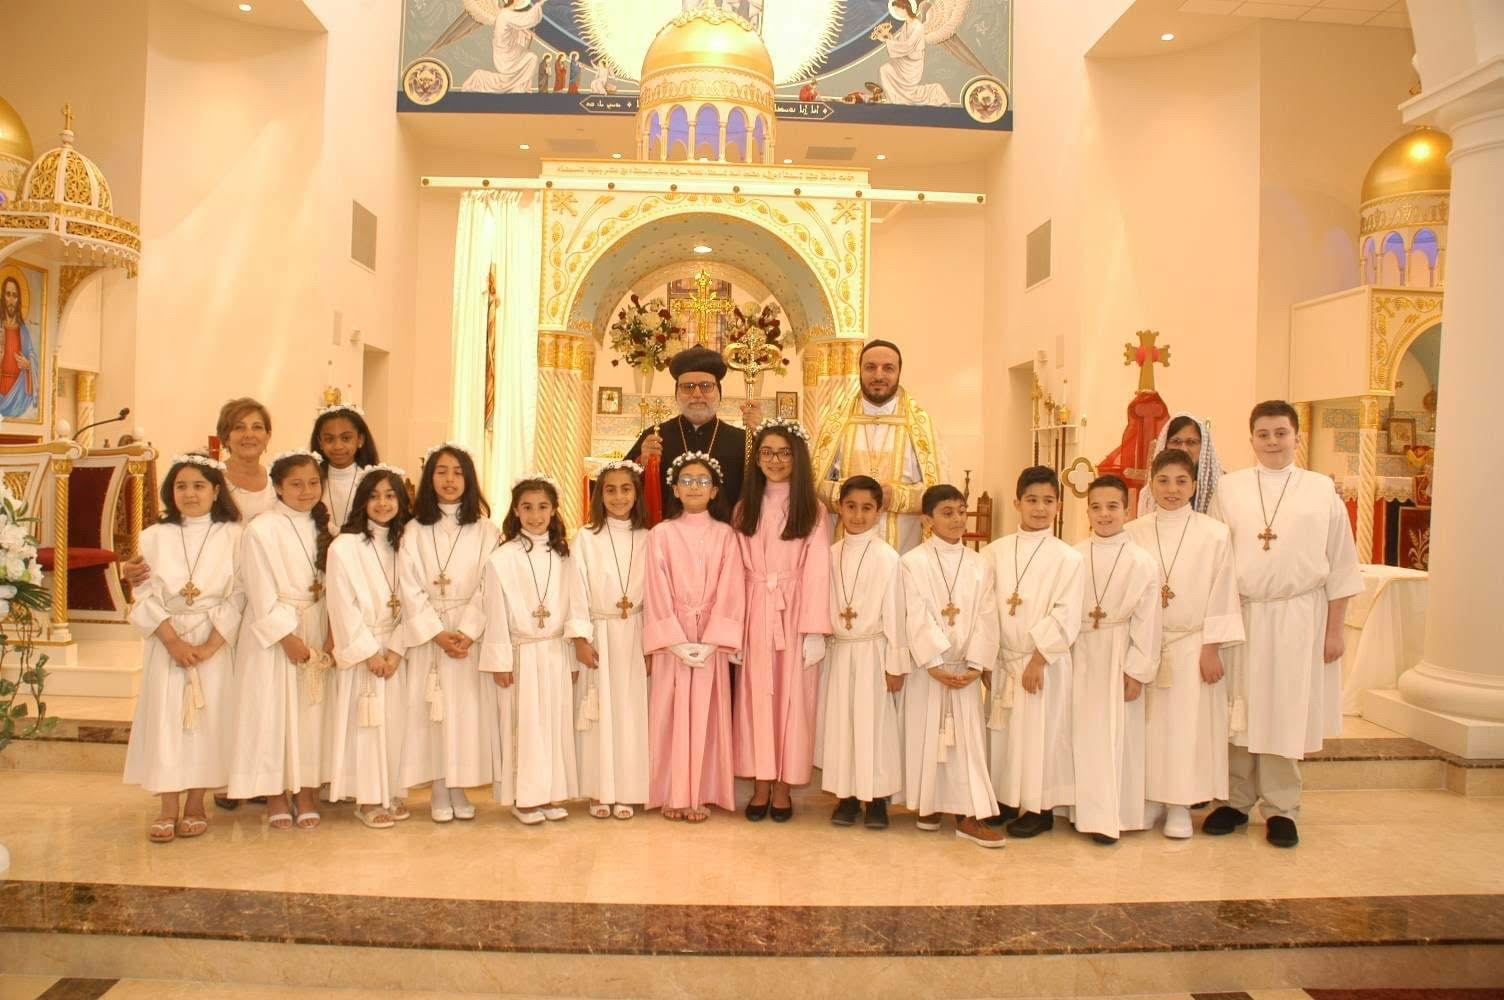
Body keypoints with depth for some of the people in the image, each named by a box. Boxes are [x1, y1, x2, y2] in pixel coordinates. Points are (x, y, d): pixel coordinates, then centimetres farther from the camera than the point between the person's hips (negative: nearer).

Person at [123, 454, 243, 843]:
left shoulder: (233, 536, 0)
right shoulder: (154, 537, 5)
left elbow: (238, 597, -5)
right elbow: (147, 597, -1)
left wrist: (210, 646, -13)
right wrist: (174, 642, -12)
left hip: (215, 643, -1)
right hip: (166, 642, 1)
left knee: (207, 719, 2)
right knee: (165, 717, 1)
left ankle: (196, 805, 15)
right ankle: (168, 808, 10)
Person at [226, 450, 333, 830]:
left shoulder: (321, 527, 8)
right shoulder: (261, 530, -8)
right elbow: (262, 594, -11)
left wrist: (331, 635, -5)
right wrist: (288, 637, -13)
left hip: (317, 632, 5)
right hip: (272, 633, -4)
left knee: (313, 710, 7)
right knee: (272, 710, 1)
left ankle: (308, 793, 17)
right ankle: (275, 797, 14)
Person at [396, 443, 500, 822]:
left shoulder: (485, 531, 2)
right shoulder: (414, 531, 4)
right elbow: (409, 588, -2)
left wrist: (467, 632, -15)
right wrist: (438, 633, -12)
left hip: (472, 635, 0)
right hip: (428, 634, 0)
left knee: (468, 708, 1)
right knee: (432, 711, 2)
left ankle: (459, 787, 15)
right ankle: (438, 792, 13)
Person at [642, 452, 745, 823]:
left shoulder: (725, 535, 3)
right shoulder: (661, 534, 1)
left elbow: (730, 592, -2)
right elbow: (657, 593, -3)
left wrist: (710, 641, -12)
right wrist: (677, 641, -12)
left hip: (712, 639, 0)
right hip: (670, 639, 0)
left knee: (705, 715, 3)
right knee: (671, 714, 3)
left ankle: (701, 795, 12)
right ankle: (673, 794, 13)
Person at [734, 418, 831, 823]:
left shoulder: (811, 509, 0)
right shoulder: (745, 508, 8)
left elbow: (816, 572, -6)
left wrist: (815, 630, -13)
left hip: (795, 612, -2)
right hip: (754, 613, 2)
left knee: (792, 694, 3)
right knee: (756, 694, 5)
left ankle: (783, 785, 14)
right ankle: (760, 783, 14)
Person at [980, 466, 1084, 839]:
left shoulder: (1068, 559, -7)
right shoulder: (995, 552, 3)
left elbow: (1066, 617, -11)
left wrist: (1038, 659, -14)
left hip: (1044, 662, -4)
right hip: (1002, 660, 4)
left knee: (1041, 734, 2)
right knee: (1002, 732, 11)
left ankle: (1040, 807, 17)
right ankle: (1007, 799, 27)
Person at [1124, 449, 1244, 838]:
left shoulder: (1214, 534, -3)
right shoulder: (1134, 533, 2)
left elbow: (1221, 596, -3)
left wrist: (1211, 649, -6)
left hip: (1192, 644, -1)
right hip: (1145, 644, 2)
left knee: (1188, 723, 2)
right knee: (1149, 722, 6)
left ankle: (1180, 805, 15)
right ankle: (1151, 798, 20)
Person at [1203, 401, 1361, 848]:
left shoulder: (1322, 490, 1)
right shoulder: (1229, 488, 3)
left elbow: (1340, 565, 3)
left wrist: (1334, 629, 1)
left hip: (1297, 616, -1)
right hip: (1240, 613, 1)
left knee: (1286, 712, 6)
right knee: (1238, 710, 7)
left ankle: (1281, 809, 19)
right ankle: (1236, 800, 21)